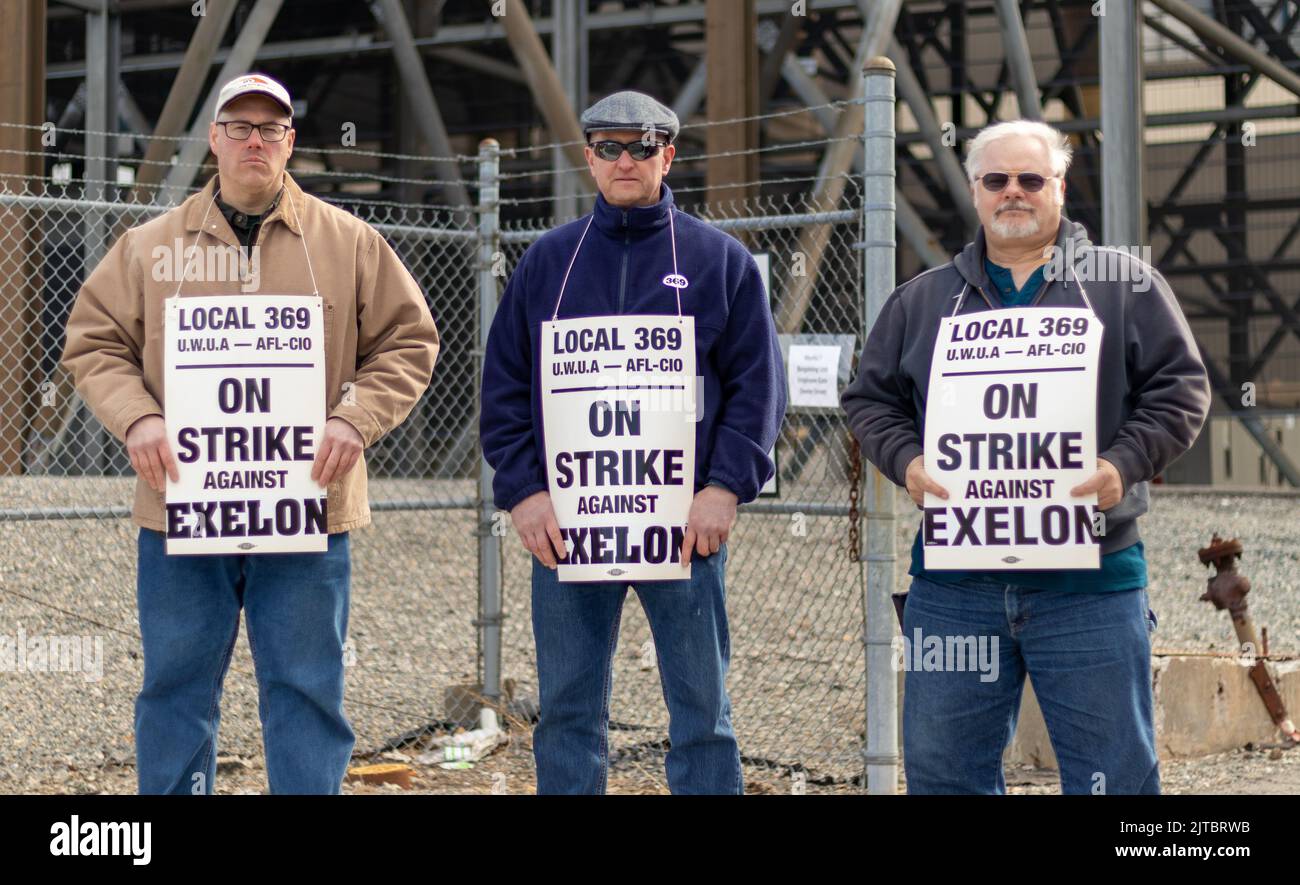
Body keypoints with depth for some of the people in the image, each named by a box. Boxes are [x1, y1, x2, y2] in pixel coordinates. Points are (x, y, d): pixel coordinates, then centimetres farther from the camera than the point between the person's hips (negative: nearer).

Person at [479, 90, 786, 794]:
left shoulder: (719, 259, 7)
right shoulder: (548, 260, 12)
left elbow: (758, 384, 2)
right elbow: (503, 386, 9)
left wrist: (726, 486, -8)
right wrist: (523, 490, -2)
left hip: (683, 524, -2)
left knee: (702, 711, 3)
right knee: (568, 711, 7)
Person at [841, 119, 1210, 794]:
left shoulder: (1125, 285, 7)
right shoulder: (922, 299, 14)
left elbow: (1180, 389, 3)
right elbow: (871, 397, 15)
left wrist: (1124, 464, -12)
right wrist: (907, 461, -4)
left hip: (1088, 584, -2)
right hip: (953, 581, 2)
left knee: (1112, 773, 2)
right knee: (942, 768, 8)